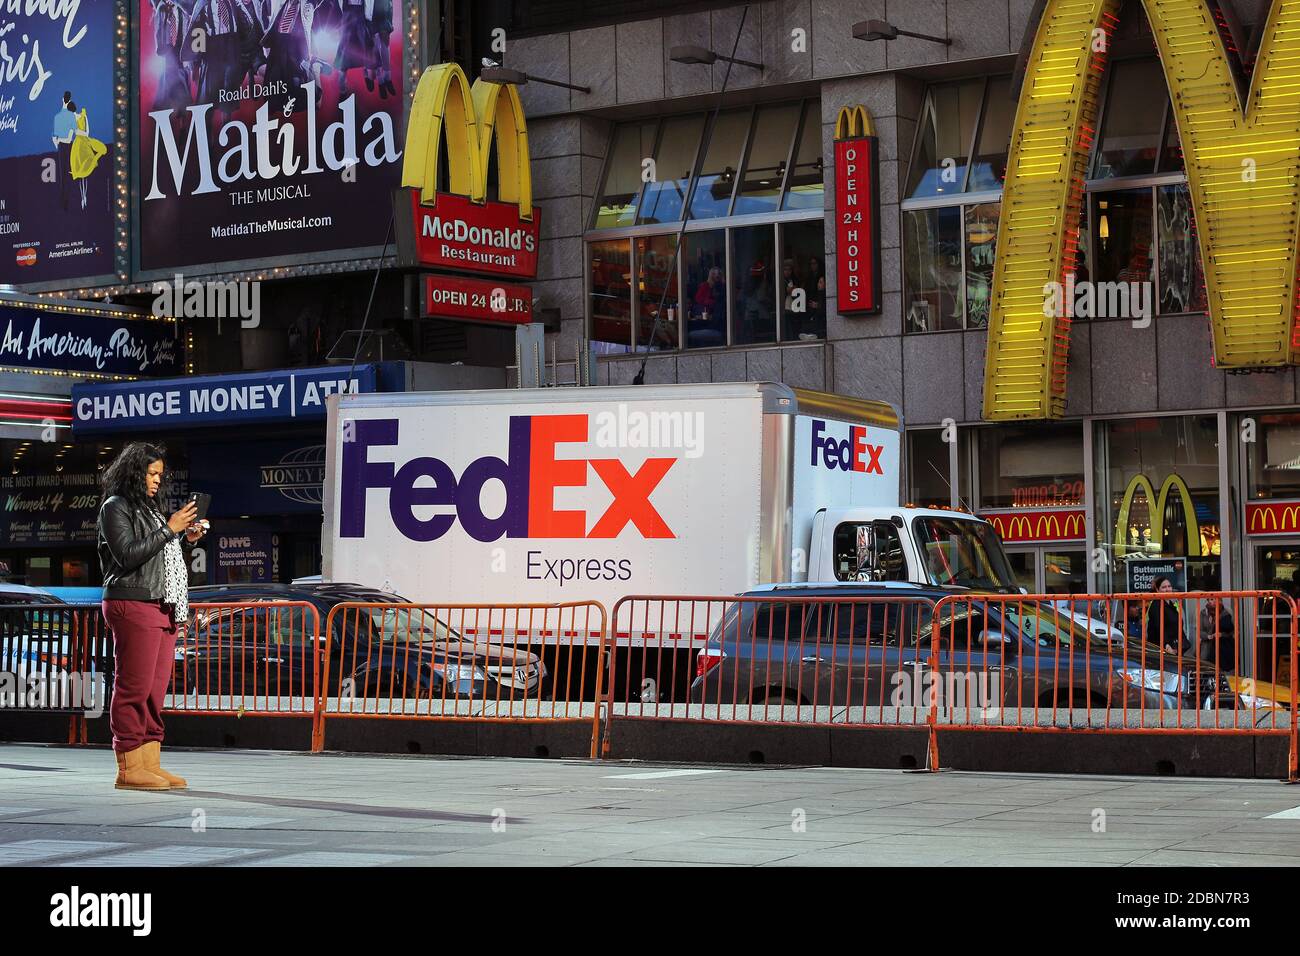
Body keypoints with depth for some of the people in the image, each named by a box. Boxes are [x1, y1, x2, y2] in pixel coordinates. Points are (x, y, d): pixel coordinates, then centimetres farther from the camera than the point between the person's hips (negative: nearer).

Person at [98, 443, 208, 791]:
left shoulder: (149, 507, 23)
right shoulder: (115, 507, -3)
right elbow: (128, 555, -15)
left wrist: (187, 539, 11)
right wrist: (170, 529, -14)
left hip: (162, 609, 9)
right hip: (132, 606, -9)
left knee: (155, 691, 6)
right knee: (134, 689, -9)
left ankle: (151, 765, 7)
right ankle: (128, 769, -9)